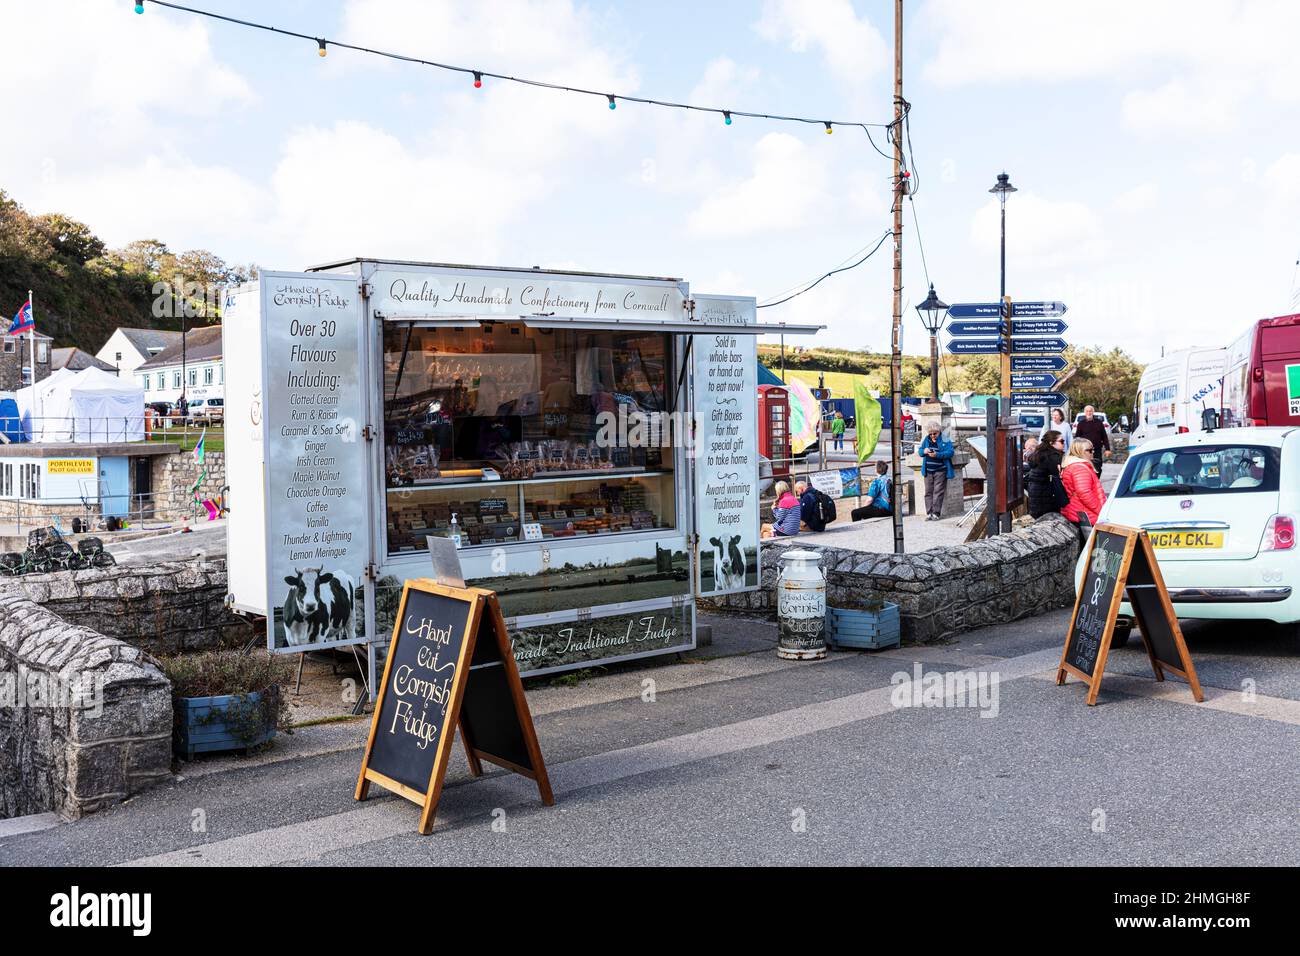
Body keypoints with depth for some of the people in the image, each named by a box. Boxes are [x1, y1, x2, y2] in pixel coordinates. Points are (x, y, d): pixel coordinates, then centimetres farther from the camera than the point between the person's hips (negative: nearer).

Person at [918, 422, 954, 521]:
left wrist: (937, 455, -24)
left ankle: (936, 513, -4)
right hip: (928, 471, 5)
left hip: (940, 471, -5)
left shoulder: (945, 440, -4)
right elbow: (920, 450, 15)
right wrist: (924, 451, -9)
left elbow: (950, 452, -13)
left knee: (938, 492, -6)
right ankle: (929, 513, 7)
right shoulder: (926, 440, 10)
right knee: (928, 492, 4)